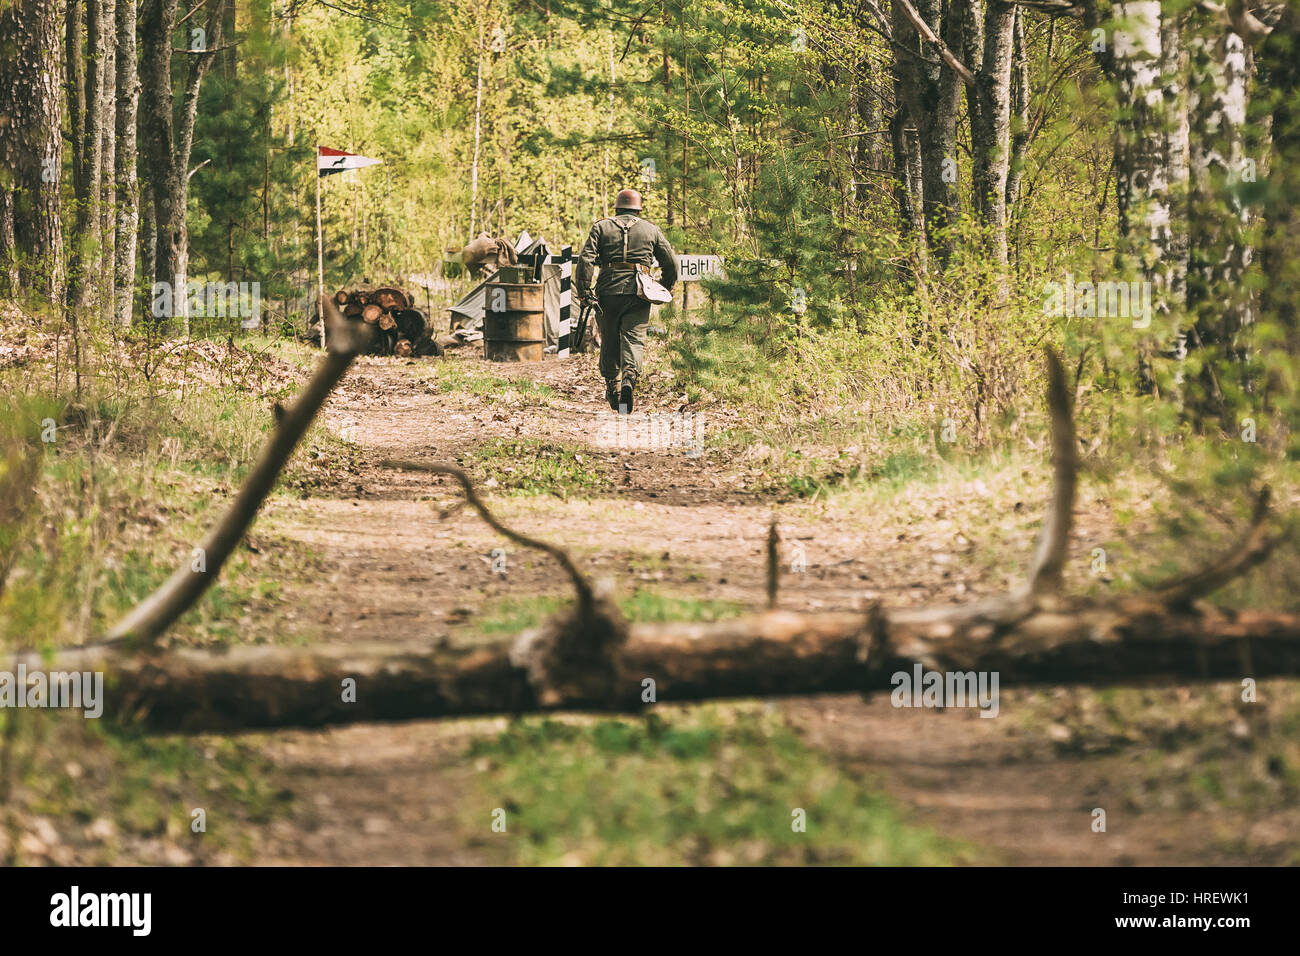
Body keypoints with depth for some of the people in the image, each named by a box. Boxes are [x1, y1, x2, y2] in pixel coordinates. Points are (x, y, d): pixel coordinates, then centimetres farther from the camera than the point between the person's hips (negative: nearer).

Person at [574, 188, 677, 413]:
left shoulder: (601, 227, 9)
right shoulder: (651, 230, 12)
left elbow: (586, 259, -2)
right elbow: (671, 263, 11)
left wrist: (583, 290, -1)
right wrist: (665, 288, 26)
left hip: (608, 293, 1)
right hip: (638, 293, -1)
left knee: (609, 342, 13)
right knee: (634, 338, -6)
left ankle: (612, 384, 18)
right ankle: (629, 377, -30)